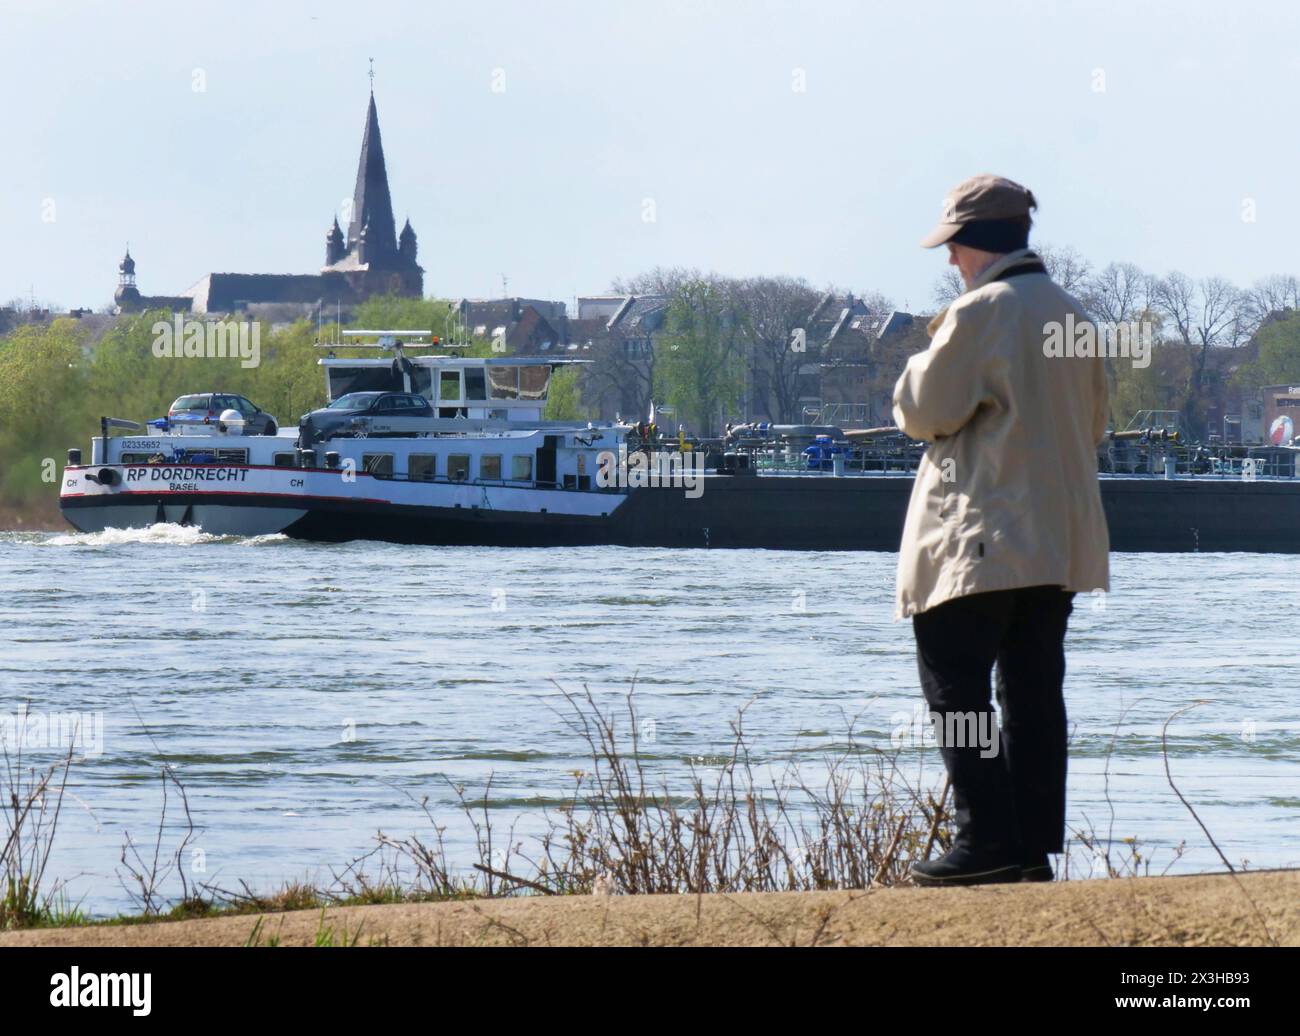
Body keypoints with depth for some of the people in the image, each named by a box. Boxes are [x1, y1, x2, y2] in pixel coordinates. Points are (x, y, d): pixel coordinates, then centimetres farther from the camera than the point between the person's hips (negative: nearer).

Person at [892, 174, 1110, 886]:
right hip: (1060, 544, 8)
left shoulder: (978, 314, -13)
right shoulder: (1071, 316, 12)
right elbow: (1093, 422, 19)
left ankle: (986, 840, -11)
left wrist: (926, 360, 8)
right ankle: (1034, 845, 7)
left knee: (954, 687, -4)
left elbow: (924, 411, -11)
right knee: (1034, 691, 9)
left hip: (979, 540, -8)